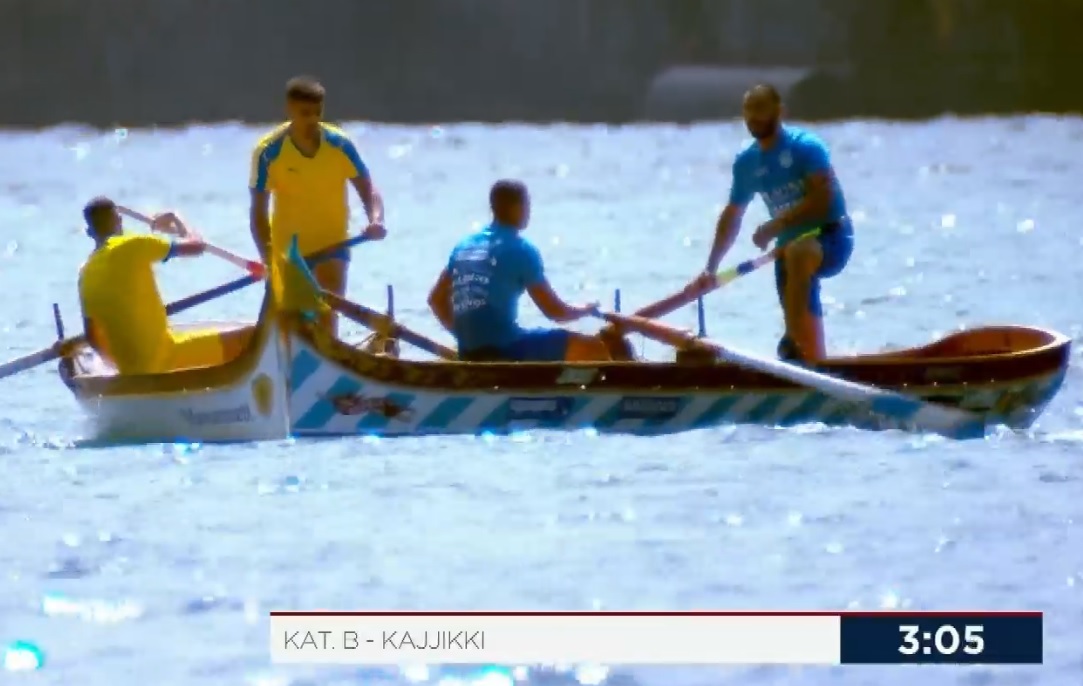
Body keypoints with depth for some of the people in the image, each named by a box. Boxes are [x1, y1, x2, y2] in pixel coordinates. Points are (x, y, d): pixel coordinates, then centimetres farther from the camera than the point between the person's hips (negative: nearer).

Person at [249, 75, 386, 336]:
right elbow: (259, 211, -15)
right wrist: (269, 259, -27)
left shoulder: (340, 145, -12)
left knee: (326, 317, -17)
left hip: (333, 245, 0)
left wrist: (376, 220, -34)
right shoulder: (269, 152, -16)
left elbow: (368, 191, -11)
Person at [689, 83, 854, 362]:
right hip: (790, 243, 7)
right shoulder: (746, 162, 6)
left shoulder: (805, 146, -13)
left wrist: (775, 226, -28)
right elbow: (732, 217, 17)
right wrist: (710, 270, 15)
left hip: (831, 236, -7)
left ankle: (794, 341, -41)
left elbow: (822, 198, -24)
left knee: (796, 252, -39)